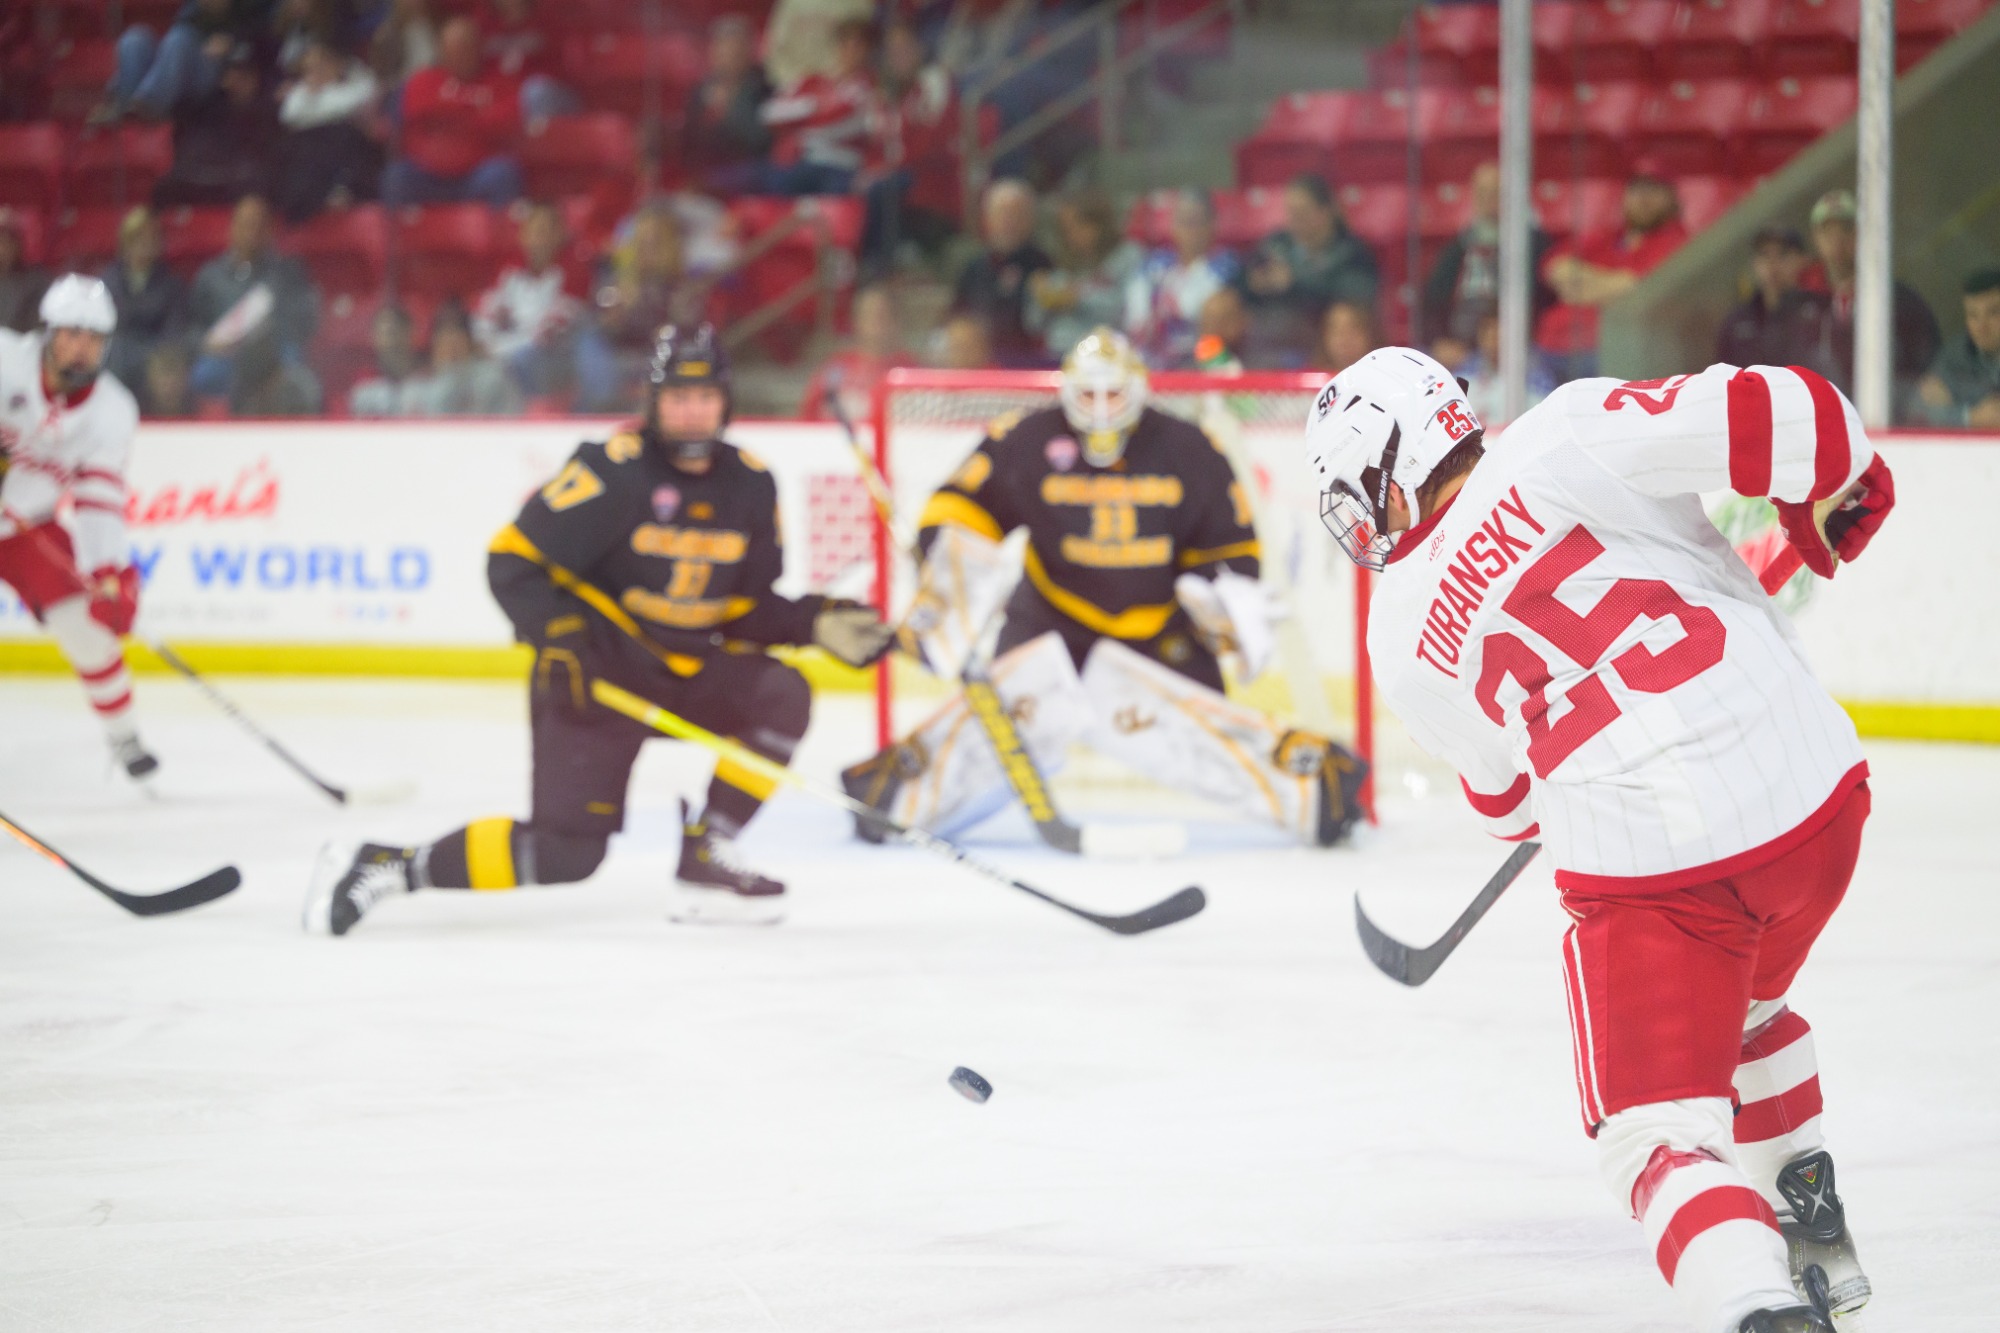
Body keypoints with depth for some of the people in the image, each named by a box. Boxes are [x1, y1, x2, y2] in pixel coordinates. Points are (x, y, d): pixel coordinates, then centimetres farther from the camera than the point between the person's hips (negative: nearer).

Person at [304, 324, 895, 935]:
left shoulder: (750, 486, 3)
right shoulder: (613, 471, -16)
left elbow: (746, 608, 10)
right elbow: (512, 559, -14)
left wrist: (816, 623, -6)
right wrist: (558, 637, -26)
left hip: (684, 670, 6)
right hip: (594, 668, -6)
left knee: (782, 696, -18)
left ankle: (706, 860, -5)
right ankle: (385, 867, -6)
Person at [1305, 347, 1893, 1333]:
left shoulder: (1402, 641, 8)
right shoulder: (1570, 438, -2)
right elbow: (1781, 414, -11)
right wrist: (1837, 500, 10)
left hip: (1646, 865, -3)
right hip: (1815, 793, 3)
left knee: (1657, 1131, 4)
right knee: (1738, 1006, 33)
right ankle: (1814, 1241, 42)